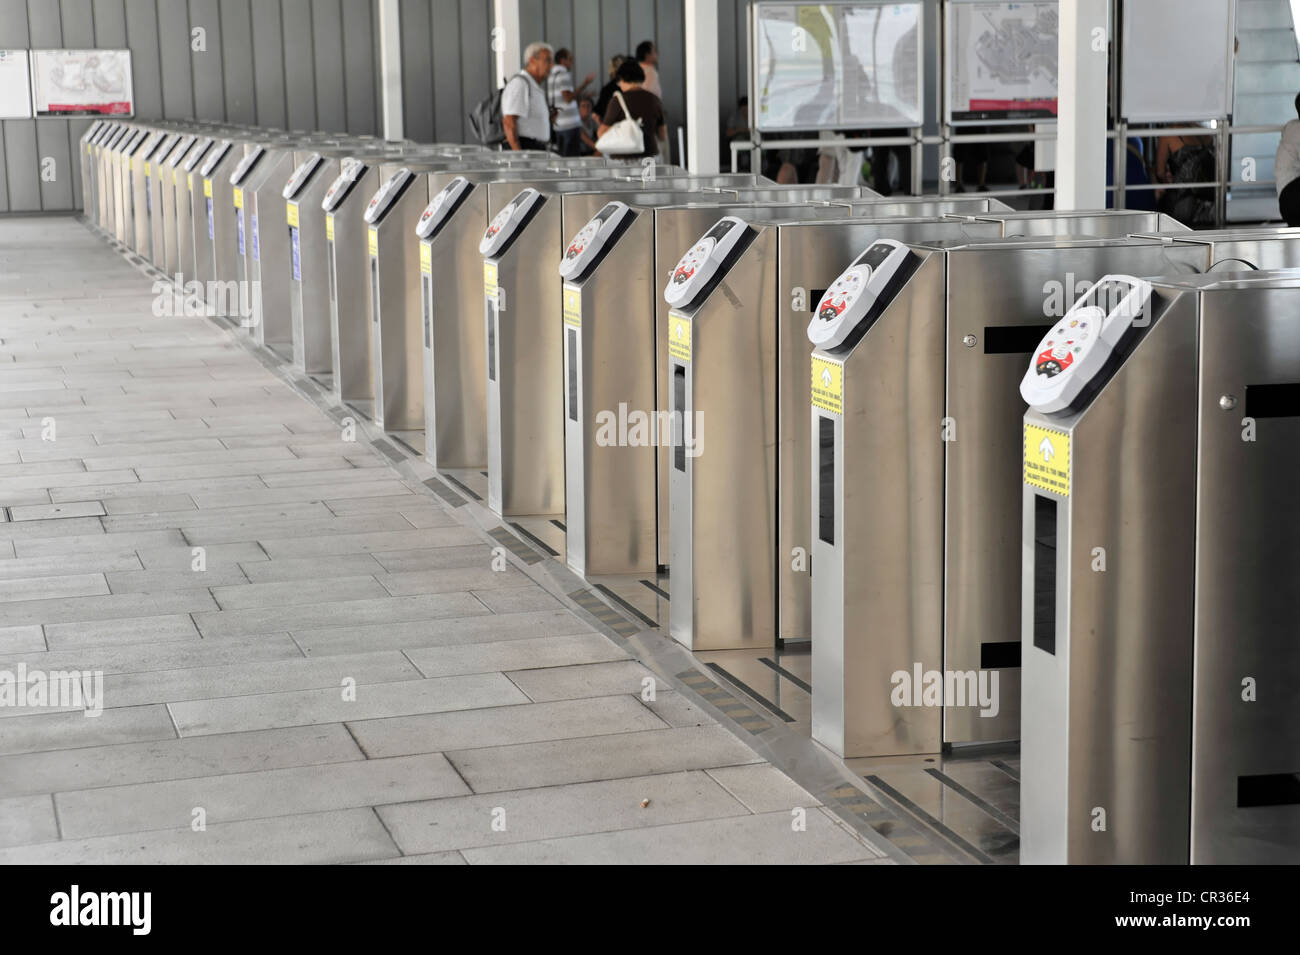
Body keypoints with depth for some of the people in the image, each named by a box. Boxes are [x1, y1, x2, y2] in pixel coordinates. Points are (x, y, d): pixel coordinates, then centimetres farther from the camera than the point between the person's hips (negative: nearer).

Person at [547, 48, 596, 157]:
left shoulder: (551, 76, 16)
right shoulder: (564, 74, -10)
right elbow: (568, 98, -18)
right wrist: (585, 84, -15)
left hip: (558, 124, 9)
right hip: (570, 123, -9)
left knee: (561, 157, 9)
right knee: (572, 156, -8)